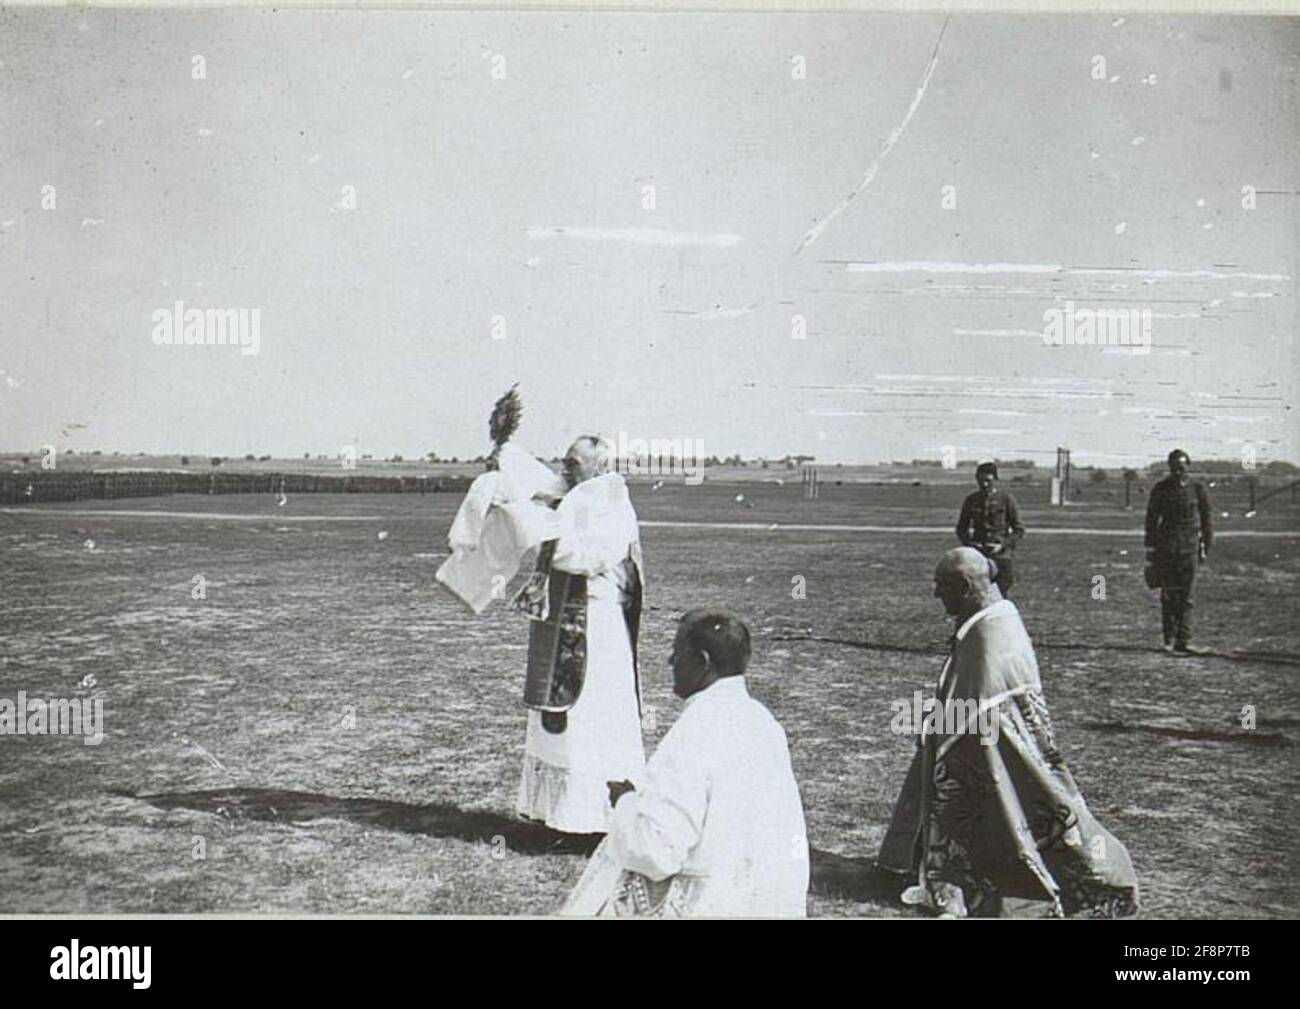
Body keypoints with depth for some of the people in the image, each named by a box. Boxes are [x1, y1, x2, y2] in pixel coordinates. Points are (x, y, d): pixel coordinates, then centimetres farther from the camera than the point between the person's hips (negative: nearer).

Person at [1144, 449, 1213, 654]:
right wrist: (1150, 548, 5)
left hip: (1189, 546, 0)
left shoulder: (1197, 488, 4)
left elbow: (1206, 518, 11)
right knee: (1168, 594, 0)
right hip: (1165, 545, 0)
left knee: (1185, 596, -4)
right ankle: (1169, 638, 9)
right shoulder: (1160, 489, 4)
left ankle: (1182, 641, -3)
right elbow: (1151, 519, 8)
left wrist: (1205, 546, 7)